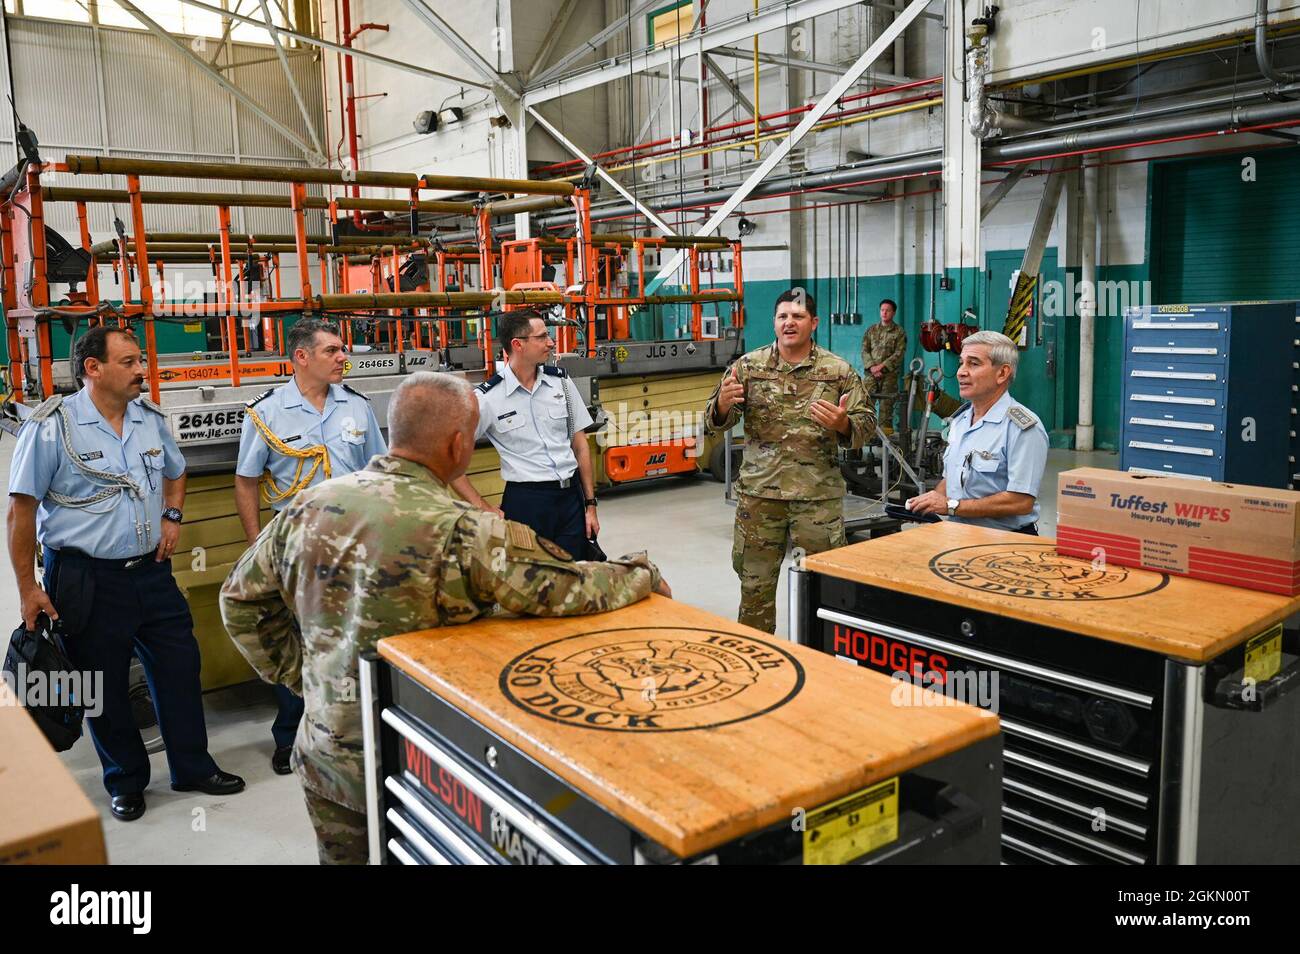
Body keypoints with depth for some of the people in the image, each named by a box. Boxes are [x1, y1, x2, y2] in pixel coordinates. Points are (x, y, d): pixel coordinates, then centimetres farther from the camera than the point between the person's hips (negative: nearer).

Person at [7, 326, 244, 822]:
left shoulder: (151, 418, 4)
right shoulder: (51, 426, -13)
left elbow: (175, 472, 24)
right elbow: (22, 510, -10)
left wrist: (172, 515, 6)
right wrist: (27, 588, -11)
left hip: (151, 572, 5)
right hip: (86, 580, -5)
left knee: (180, 669, 10)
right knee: (105, 687, 9)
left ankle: (193, 767, 27)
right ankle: (126, 781, 28)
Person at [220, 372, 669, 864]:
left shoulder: (309, 505, -6)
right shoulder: (460, 532, -25)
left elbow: (241, 600, 6)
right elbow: (572, 588, -22)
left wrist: (298, 673, 13)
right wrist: (644, 574, -3)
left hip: (324, 761, 5)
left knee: (342, 856, 26)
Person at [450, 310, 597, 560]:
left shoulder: (560, 381, 3)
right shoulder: (487, 398, -9)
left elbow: (580, 444, 8)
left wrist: (590, 504, 6)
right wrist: (483, 509, -8)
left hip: (572, 497, 4)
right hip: (525, 501, -4)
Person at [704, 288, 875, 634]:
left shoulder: (839, 371, 3)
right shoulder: (749, 366, 4)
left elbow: (866, 426, 4)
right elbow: (715, 422, 5)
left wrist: (843, 424, -19)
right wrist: (723, 404, -19)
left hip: (818, 496, 0)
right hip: (759, 493, 1)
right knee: (755, 585, 9)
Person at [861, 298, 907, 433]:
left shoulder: (899, 332, 5)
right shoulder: (871, 330, 14)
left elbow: (899, 354, -4)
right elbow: (864, 351, 8)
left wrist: (881, 366, -14)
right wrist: (872, 367, -8)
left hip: (889, 374, -2)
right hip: (870, 373, 2)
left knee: (886, 406, -2)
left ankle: (885, 431, 2)